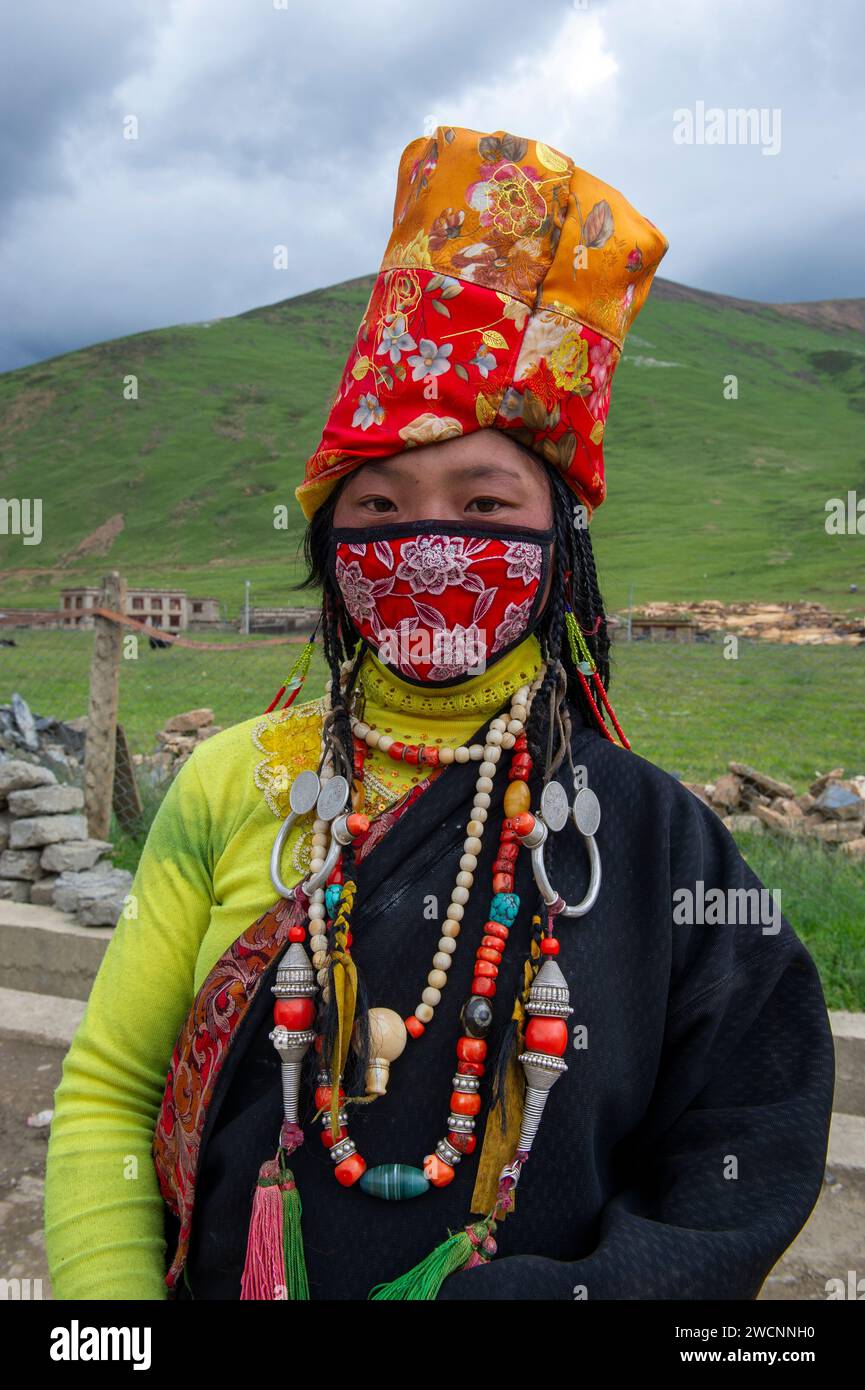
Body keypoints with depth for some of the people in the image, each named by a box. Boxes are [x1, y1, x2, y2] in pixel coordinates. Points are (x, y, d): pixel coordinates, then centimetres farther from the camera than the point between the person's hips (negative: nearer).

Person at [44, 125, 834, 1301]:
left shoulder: (655, 836, -12)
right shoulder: (235, 785, -10)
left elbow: (738, 1193, -11)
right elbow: (106, 1091, -6)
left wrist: (560, 1289, -25)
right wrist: (108, 1292, -20)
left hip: (543, 1274, 0)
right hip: (218, 1281, 1)